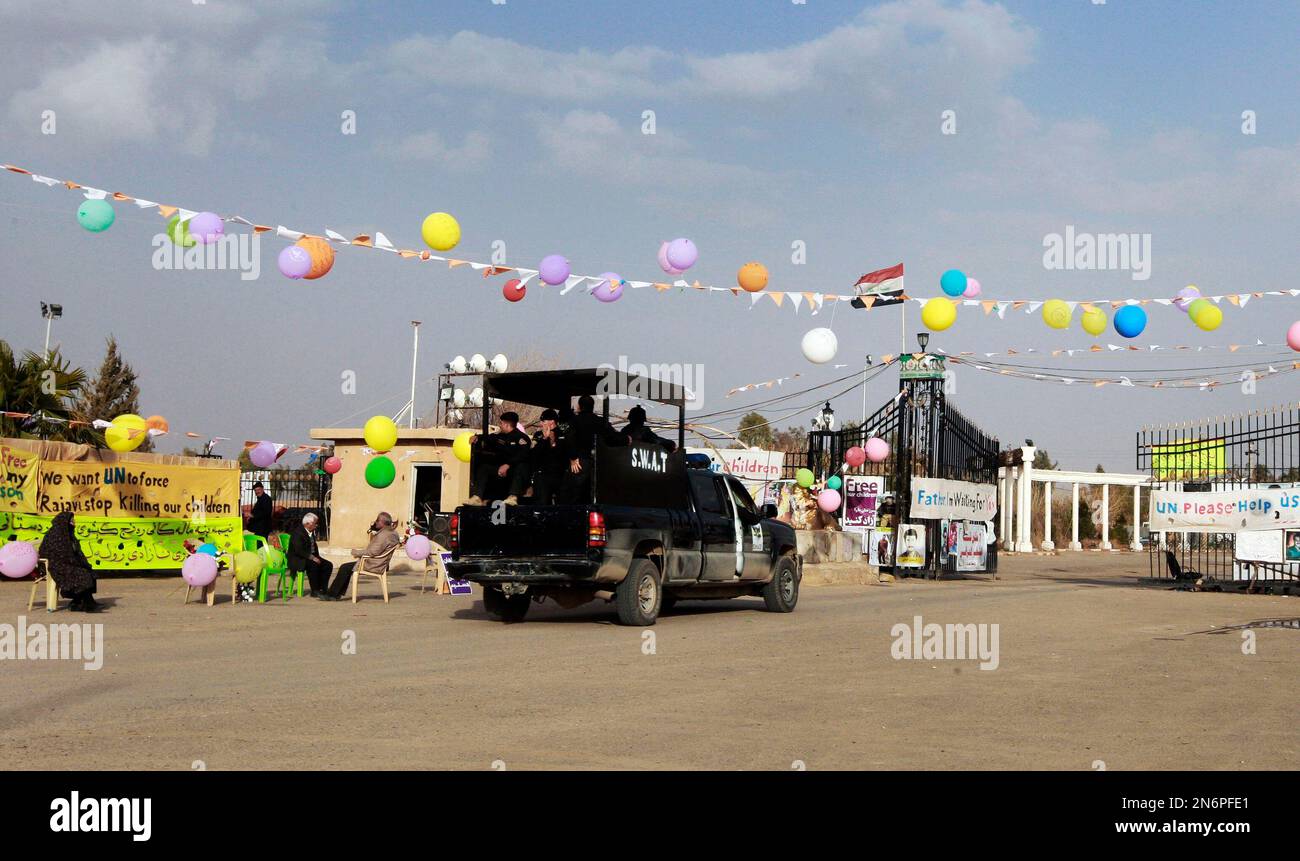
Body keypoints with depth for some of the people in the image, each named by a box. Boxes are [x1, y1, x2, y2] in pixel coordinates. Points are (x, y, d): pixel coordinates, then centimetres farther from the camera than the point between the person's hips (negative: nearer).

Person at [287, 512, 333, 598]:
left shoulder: (312, 532, 10)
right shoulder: (298, 532, -17)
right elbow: (299, 550, -26)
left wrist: (316, 557, 1)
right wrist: (312, 557, -28)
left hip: (311, 557, 9)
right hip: (297, 559, -9)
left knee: (328, 565, -8)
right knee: (313, 565, -35)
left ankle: (323, 589, -6)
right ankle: (315, 591, -27)